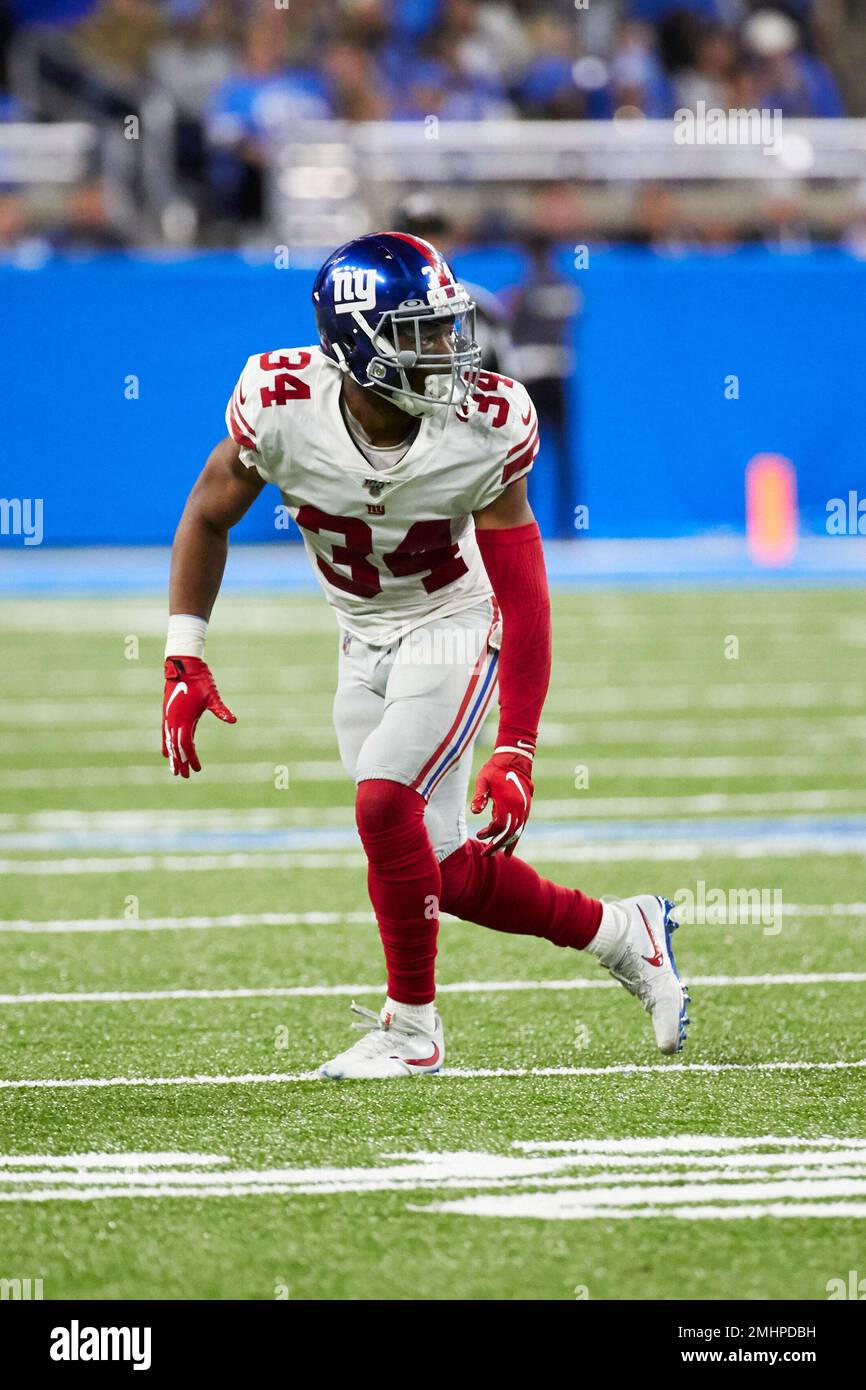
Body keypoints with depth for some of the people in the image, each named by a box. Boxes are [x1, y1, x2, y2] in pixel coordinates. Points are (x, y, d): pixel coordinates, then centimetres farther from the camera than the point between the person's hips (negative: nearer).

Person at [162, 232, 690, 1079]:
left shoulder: (484, 429, -24)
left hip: (454, 626, -3)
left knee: (385, 805, -24)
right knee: (447, 873, 1)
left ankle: (412, 1025, -6)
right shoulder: (285, 406, -22)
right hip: (363, 642, 3)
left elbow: (523, 597, -19)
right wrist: (184, 662, -9)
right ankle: (623, 935, 24)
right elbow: (208, 518, -4)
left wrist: (516, 751, -22)